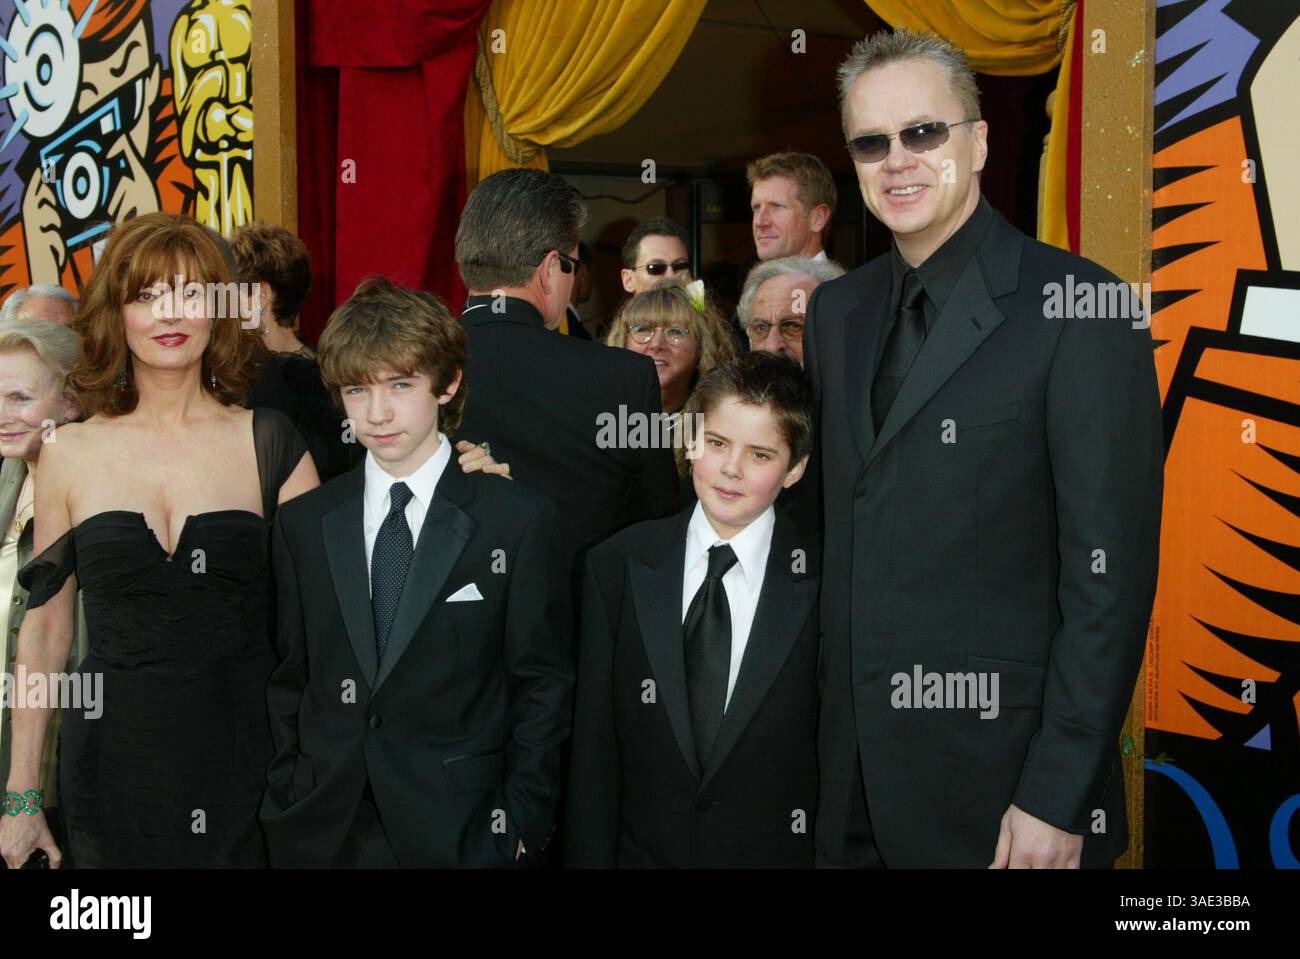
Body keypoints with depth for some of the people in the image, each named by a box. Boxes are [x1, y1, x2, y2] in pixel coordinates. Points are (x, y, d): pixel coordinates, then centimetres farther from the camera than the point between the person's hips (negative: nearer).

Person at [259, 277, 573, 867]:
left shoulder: (521, 521, -5)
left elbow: (543, 687, -4)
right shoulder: (302, 526, 5)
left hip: (461, 834, -2)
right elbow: (289, 683, 9)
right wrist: (284, 807, 2)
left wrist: (519, 828, -8)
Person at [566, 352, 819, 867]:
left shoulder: (827, 578, -9)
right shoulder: (617, 565, -3)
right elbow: (593, 747, -2)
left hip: (778, 850, -1)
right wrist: (588, 856, -6)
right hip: (643, 849, 2)